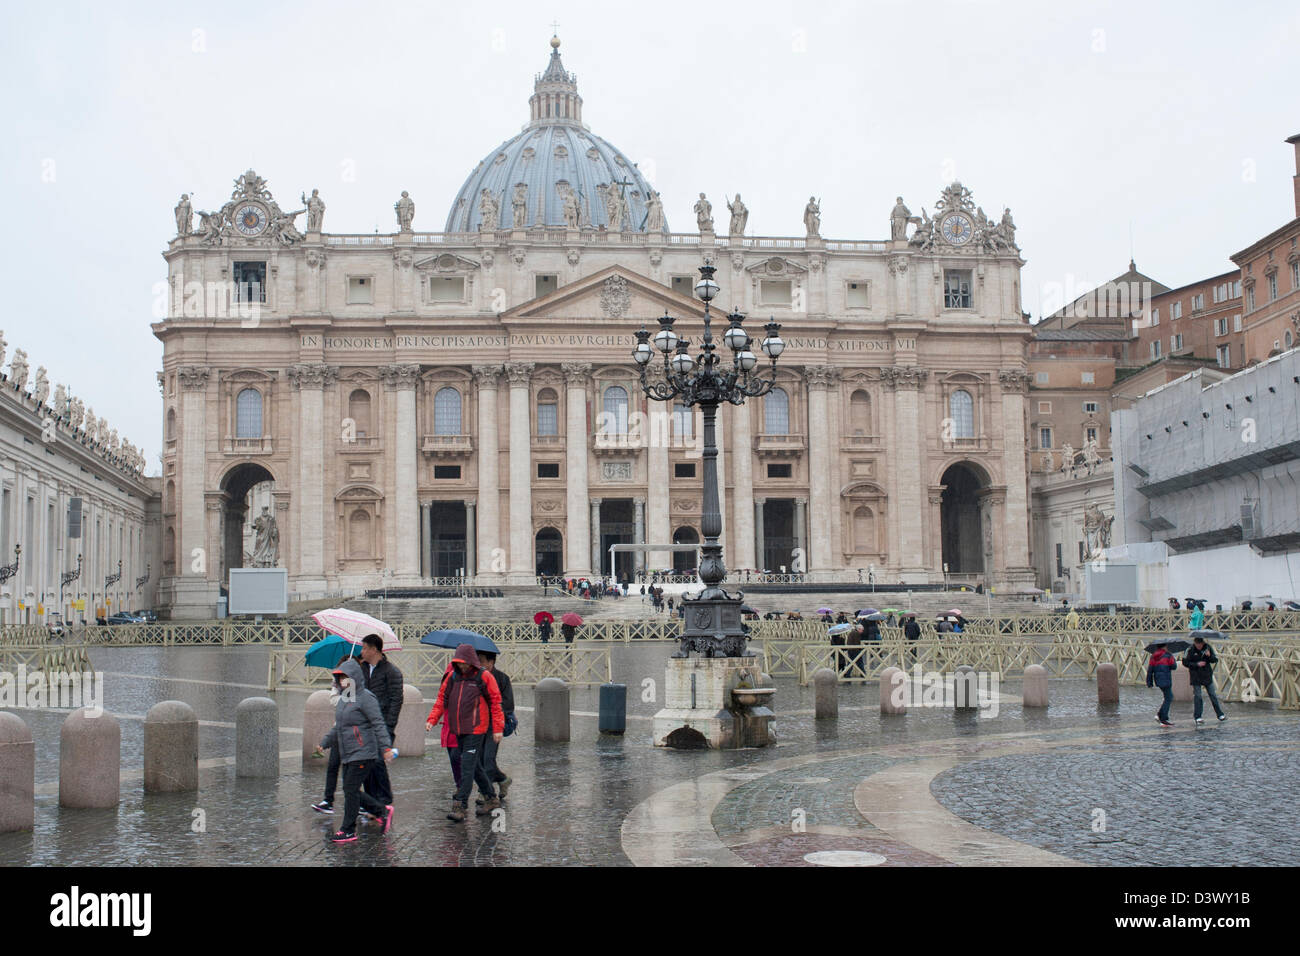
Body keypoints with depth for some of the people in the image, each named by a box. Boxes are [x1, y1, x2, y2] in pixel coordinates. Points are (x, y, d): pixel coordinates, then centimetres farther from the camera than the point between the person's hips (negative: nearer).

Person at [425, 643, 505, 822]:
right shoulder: (452, 676, 9)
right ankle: (491, 798, 28)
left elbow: (495, 702, -3)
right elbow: (442, 699, 13)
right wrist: (432, 719, 0)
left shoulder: (484, 677, -6)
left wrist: (497, 728, -6)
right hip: (458, 729, 6)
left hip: (476, 729, -6)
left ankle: (459, 806, -13)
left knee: (467, 766, -11)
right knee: (475, 766, 15)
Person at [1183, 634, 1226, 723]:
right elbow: (1185, 662, -7)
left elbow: (1215, 660, 0)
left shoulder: (1208, 648, -3)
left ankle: (1220, 715, 15)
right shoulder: (1190, 650, -10)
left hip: (1207, 675, 2)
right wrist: (1197, 664, -18)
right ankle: (1197, 717, 5)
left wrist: (1209, 656, -21)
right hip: (1196, 677, -2)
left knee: (1213, 695, 7)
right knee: (1197, 696, -1)